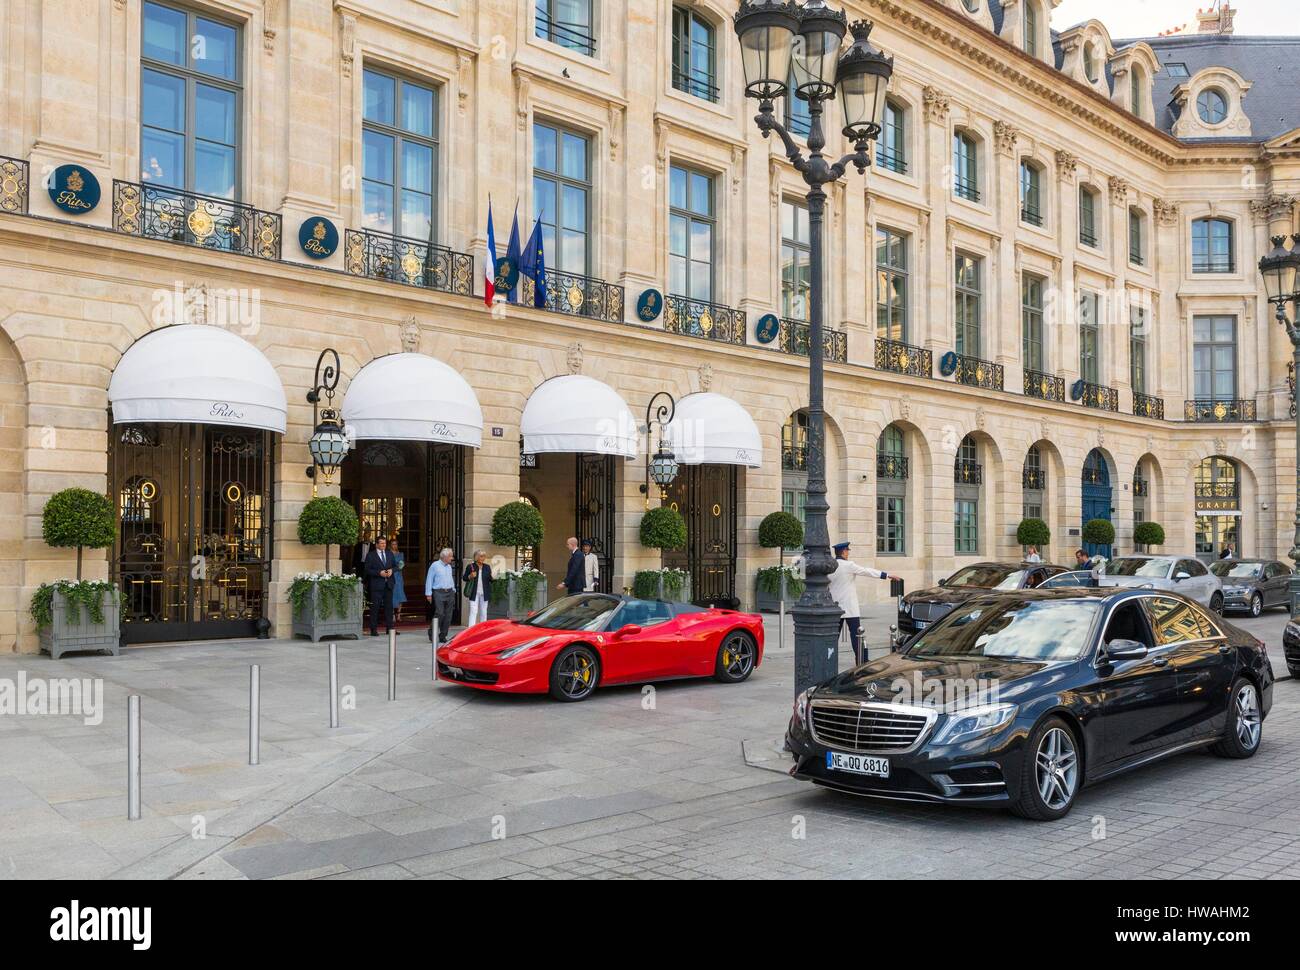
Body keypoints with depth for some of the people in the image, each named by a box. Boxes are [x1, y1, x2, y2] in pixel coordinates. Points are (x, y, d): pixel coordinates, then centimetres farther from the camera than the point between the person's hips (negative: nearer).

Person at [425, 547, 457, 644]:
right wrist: (428, 594, -7)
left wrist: (453, 590, 16)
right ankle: (432, 633, 1)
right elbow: (429, 580, -4)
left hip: (449, 593, 6)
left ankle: (443, 636, 8)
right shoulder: (434, 565, -4)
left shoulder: (449, 566, 16)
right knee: (439, 613, -15)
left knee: (448, 615, 2)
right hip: (439, 592, -6)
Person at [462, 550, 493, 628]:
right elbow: (464, 578, 4)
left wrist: (491, 577, -10)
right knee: (473, 612, -10)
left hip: (484, 594, 3)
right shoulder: (470, 567, -1)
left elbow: (490, 580, 11)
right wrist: (470, 576, -15)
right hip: (474, 593, -3)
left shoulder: (487, 567, 8)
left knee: (483, 613, 9)